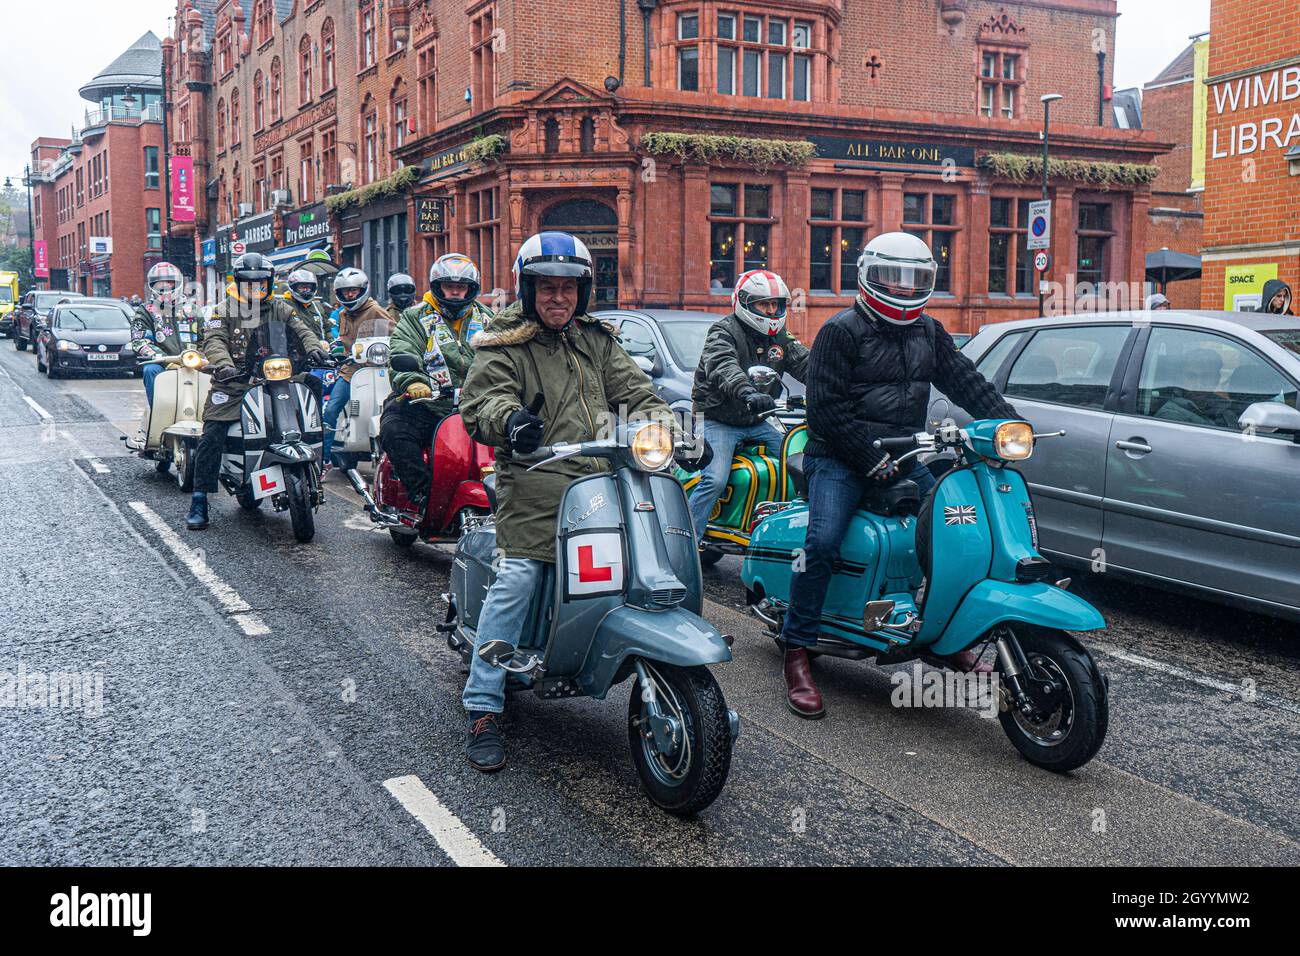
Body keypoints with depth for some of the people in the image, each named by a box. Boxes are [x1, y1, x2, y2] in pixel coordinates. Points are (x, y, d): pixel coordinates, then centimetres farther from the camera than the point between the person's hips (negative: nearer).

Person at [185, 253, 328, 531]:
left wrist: (313, 349, -21)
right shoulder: (224, 310, 7)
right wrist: (224, 364, -28)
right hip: (233, 385, -2)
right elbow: (214, 340, -7)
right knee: (211, 437, -13)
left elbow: (300, 330, 3)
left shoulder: (280, 309, 15)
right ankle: (199, 500, -6)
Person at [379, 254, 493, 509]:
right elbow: (402, 355, -6)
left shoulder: (486, 320, 20)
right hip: (427, 404, -2)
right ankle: (423, 494, -24)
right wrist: (413, 382, -28)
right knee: (394, 430, -31)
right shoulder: (415, 318, 10)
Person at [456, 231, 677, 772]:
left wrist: (661, 424, -2)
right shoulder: (503, 344, 7)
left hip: (604, 479, 5)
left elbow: (636, 393, 19)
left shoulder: (599, 342, 23)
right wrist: (510, 419, -29)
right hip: (535, 487, -4)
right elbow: (480, 401, -6)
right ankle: (483, 710, -9)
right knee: (516, 579, -18)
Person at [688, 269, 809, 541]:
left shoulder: (781, 338, 12)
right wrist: (747, 393, -50)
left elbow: (807, 364, 3)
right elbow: (723, 367, -31)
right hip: (718, 422, -7)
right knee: (714, 481, -24)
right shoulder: (724, 331, -11)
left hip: (756, 423, 7)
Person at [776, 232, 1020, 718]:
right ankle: (797, 652, -16)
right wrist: (871, 460, -17)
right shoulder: (842, 331, -5)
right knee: (823, 542, -25)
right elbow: (825, 407, -13)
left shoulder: (929, 332, 15)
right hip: (840, 459, -6)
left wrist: (1008, 422, -6)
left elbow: (967, 381, 10)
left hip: (903, 459, 6)